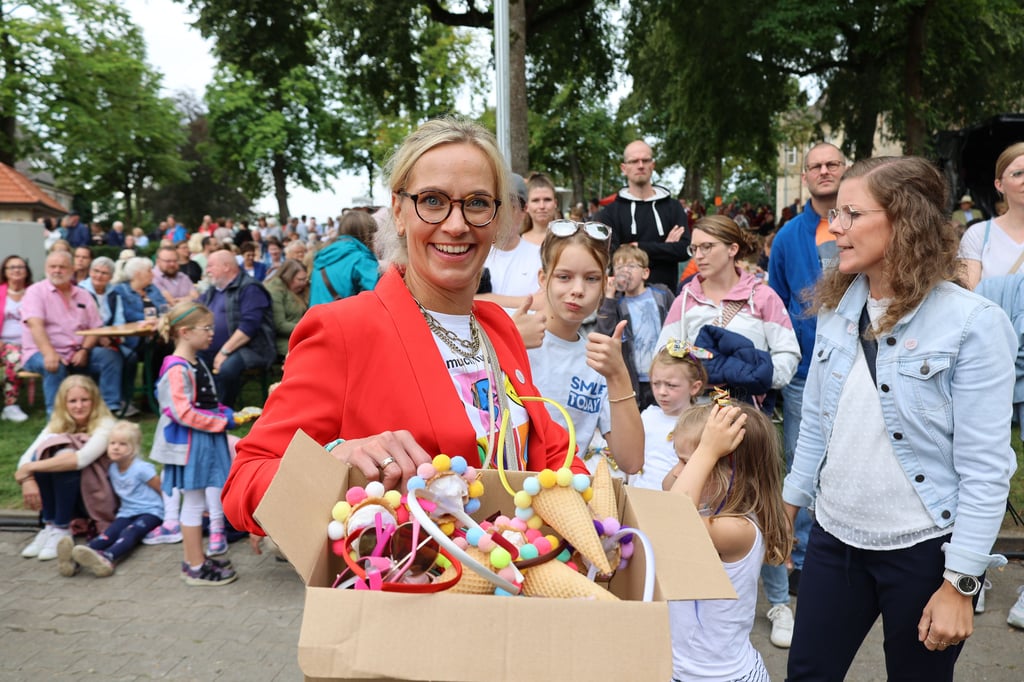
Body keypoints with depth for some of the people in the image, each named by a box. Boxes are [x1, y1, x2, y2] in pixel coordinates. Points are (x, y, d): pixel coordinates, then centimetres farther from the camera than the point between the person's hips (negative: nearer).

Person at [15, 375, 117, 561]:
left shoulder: (104, 425, -15)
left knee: (65, 460, -29)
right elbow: (26, 458, -14)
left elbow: (82, 458, -34)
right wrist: (27, 480, -35)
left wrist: (30, 468, -34)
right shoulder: (56, 425, 1)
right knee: (42, 456, -21)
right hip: (61, 498, 5)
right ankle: (49, 526, -13)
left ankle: (62, 530, -19)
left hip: (96, 497, -5)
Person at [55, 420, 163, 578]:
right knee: (108, 534, -24)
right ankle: (75, 559, -53)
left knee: (129, 533, -34)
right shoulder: (112, 469, 8)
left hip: (150, 512, -5)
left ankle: (106, 559, -66)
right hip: (126, 513, 5)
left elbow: (163, 491, -6)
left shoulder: (141, 468, -12)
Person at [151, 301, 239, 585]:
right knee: (194, 502, 2)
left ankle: (194, 560, 28)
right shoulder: (177, 369, -19)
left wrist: (225, 412, 5)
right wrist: (222, 421, -19)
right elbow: (183, 413, -24)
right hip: (190, 443, -9)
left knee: (213, 497, 15)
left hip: (209, 439, 9)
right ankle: (196, 567, 14)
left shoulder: (198, 364, 11)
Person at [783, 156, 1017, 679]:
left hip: (923, 549, -4)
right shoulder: (837, 306, 2)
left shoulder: (973, 323, -15)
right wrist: (788, 504, 12)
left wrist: (960, 582, -15)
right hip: (834, 536, 5)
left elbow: (985, 467, -15)